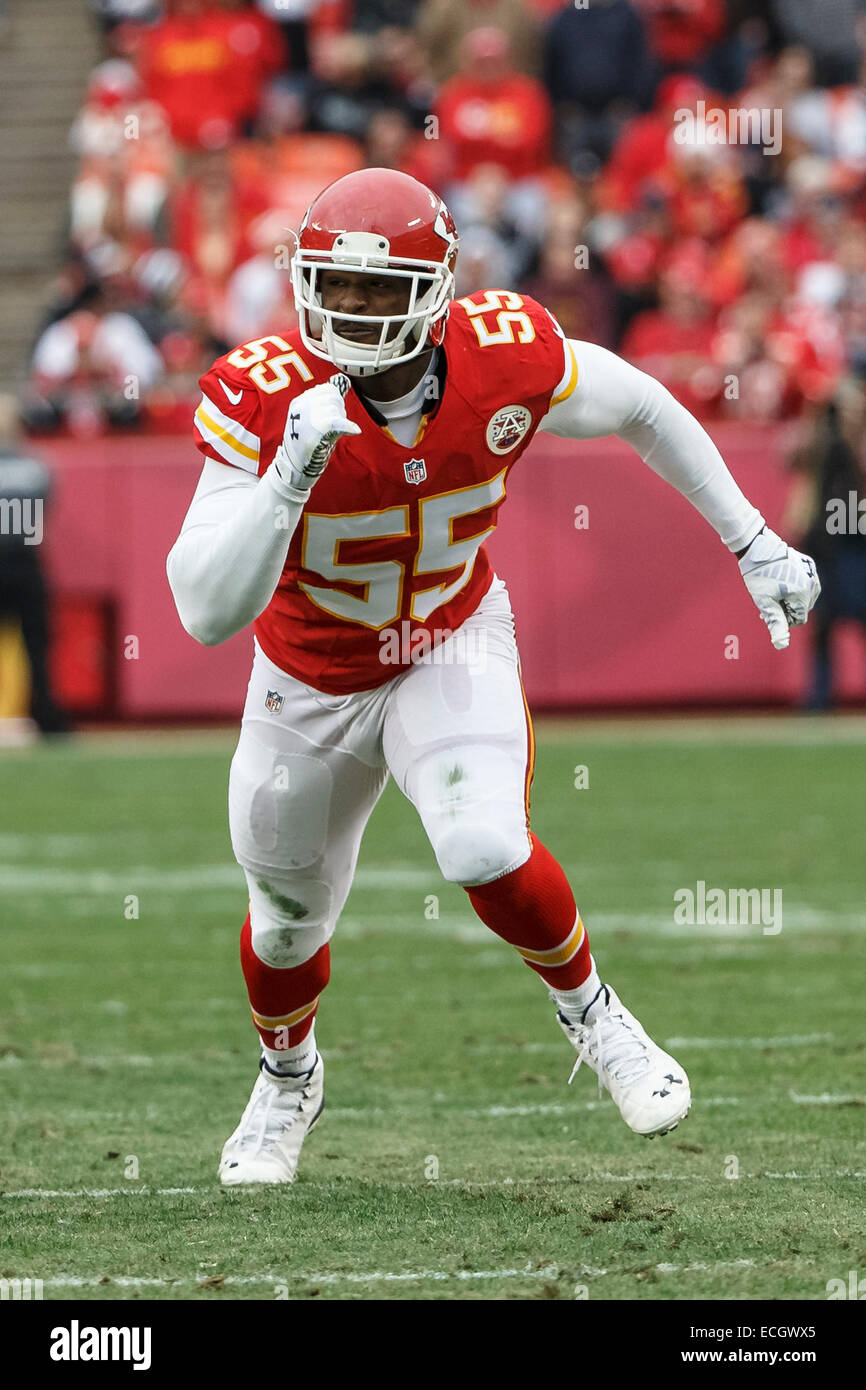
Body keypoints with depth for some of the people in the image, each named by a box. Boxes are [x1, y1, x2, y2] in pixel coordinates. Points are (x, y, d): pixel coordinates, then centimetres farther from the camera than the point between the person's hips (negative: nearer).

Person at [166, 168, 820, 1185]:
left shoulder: (509, 357, -26)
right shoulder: (265, 397, -31)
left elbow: (641, 407, -3)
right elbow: (208, 615, -36)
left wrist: (753, 543, 3)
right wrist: (290, 475, -49)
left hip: (452, 647, 0)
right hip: (311, 675, 1)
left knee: (486, 850, -27)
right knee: (290, 918, 18)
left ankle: (586, 1007, 3)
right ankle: (288, 1078, 52)